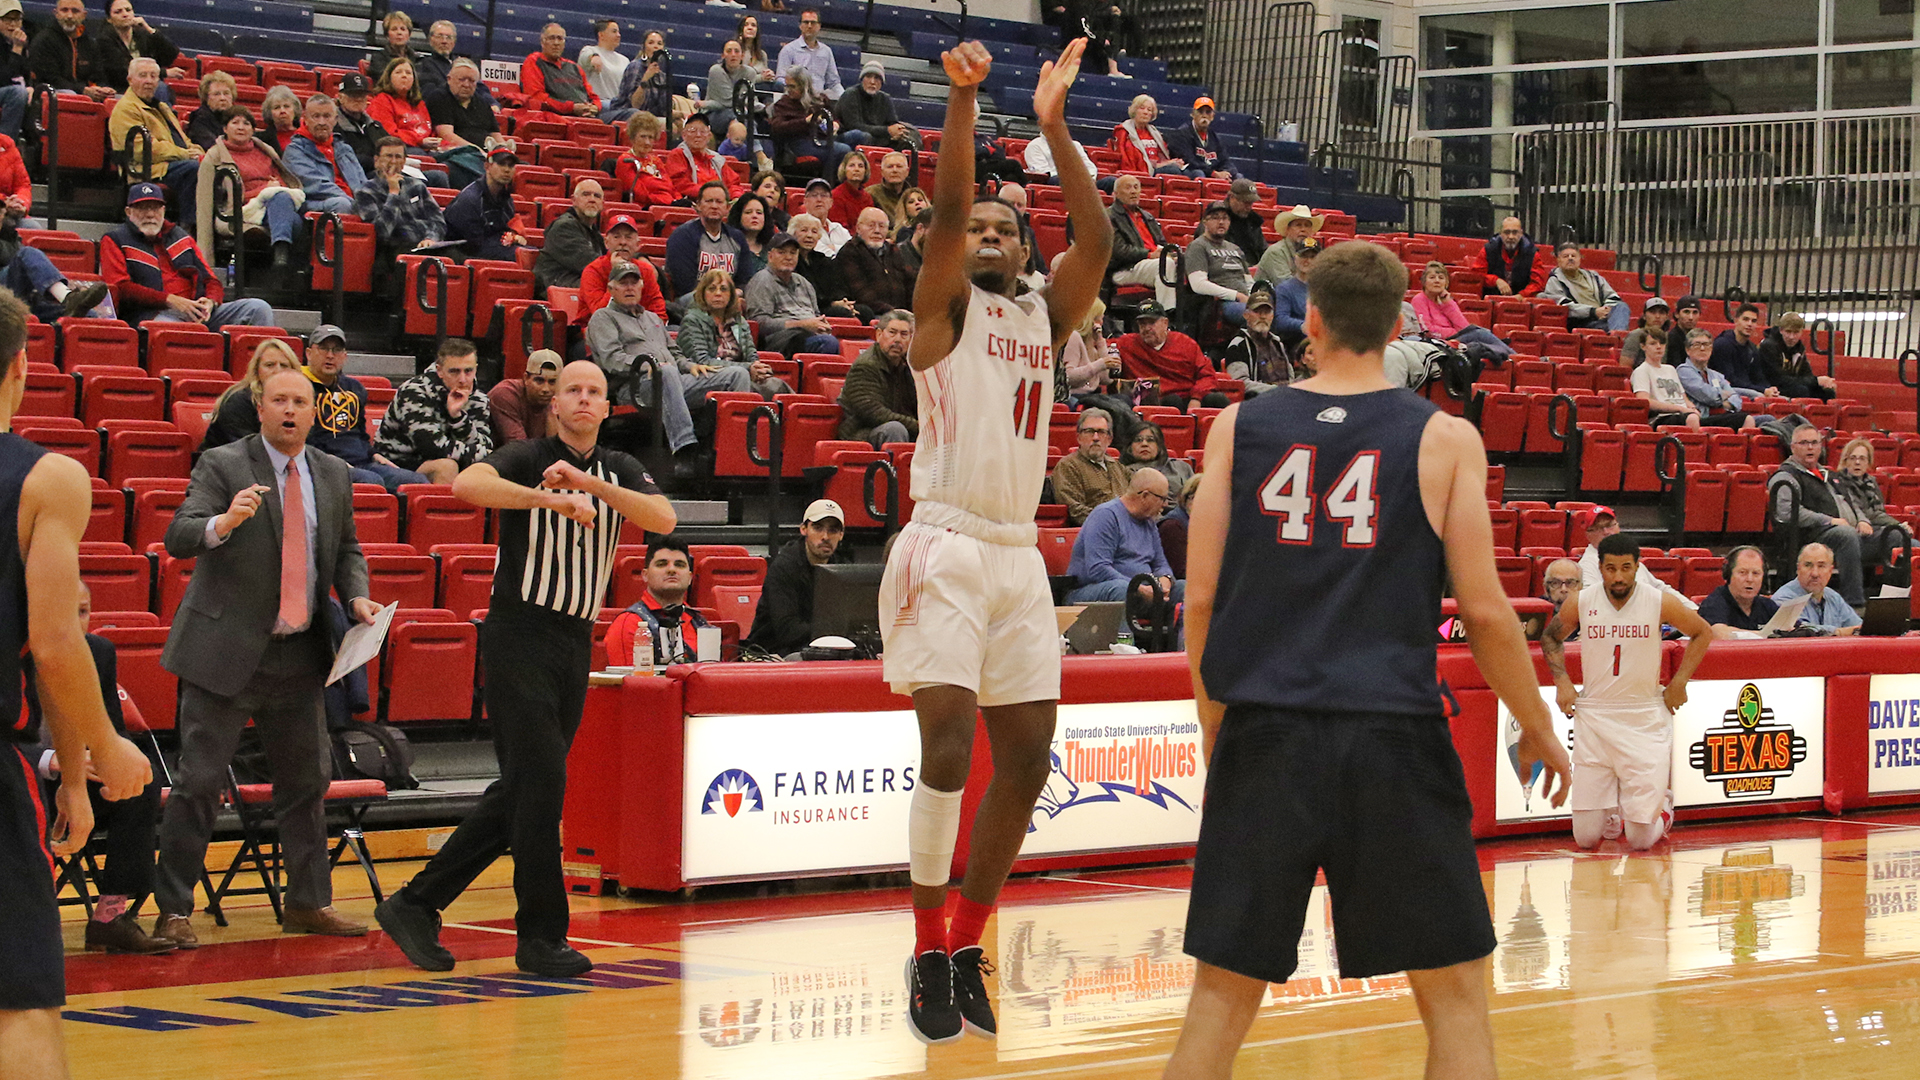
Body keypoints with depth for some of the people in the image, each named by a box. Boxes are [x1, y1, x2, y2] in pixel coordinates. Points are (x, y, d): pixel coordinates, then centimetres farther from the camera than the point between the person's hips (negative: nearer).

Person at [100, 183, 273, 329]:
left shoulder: (179, 236, 28)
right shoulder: (115, 240, 13)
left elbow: (211, 280, 24)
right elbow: (120, 287, -3)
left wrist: (210, 302, -3)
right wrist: (170, 300, -13)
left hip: (195, 308, 6)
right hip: (154, 313, -6)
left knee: (258, 308, -13)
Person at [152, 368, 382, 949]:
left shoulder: (333, 475, 9)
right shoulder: (221, 465, -7)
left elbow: (345, 548, 21)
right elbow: (178, 537, -18)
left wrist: (356, 595, 1)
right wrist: (225, 521, -38)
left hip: (299, 654, 6)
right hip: (226, 648, -6)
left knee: (308, 776, 11)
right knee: (200, 779, -6)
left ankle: (308, 902, 23)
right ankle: (173, 911, 0)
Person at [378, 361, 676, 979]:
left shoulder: (619, 471, 12)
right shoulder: (529, 459, -4)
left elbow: (664, 520, -7)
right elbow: (467, 484, -25)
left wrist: (589, 483, -19)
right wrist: (549, 498, -34)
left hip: (576, 644, 6)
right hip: (519, 634, -6)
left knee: (521, 791, 7)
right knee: (541, 779, -11)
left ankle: (416, 904, 15)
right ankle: (541, 936, -2)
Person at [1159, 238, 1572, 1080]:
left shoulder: (1240, 427, 5)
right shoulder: (1444, 440, 1)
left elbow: (1200, 601, 5)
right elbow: (1484, 612, -1)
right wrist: (1538, 730, 12)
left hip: (1266, 731, 2)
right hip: (1393, 736, -2)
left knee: (1223, 993, 10)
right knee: (1455, 993, 8)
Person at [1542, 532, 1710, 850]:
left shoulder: (1660, 603, -8)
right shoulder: (1580, 603, -4)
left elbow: (1702, 633, 9)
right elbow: (1550, 637, 16)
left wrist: (1679, 682, 2)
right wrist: (1562, 683, 3)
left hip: (1645, 719, -1)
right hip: (1593, 716, 2)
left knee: (1641, 840, -5)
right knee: (1586, 837, 1)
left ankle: (1663, 807, 31)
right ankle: (1614, 812, 37)